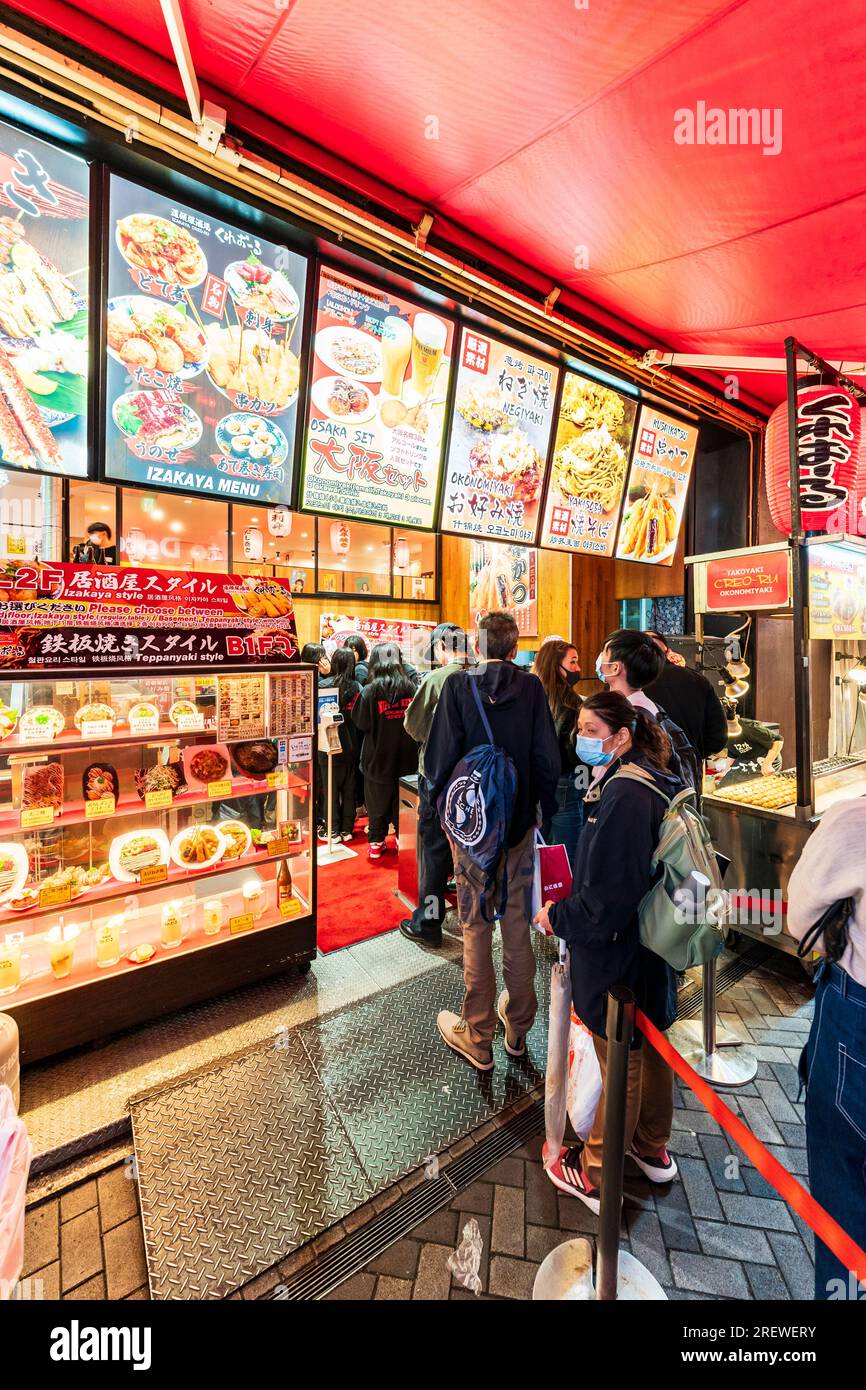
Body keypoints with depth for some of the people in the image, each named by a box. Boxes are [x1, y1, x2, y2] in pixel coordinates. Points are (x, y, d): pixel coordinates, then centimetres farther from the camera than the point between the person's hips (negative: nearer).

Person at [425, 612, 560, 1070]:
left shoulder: (457, 685, -11)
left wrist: (440, 799, 7)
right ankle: (518, 1027, 33)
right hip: (520, 819, 2)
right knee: (517, 921, 16)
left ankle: (477, 1036, 25)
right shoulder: (532, 687, -6)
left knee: (475, 926, 10)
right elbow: (547, 755, -5)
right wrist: (544, 806, 8)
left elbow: (440, 753, -11)